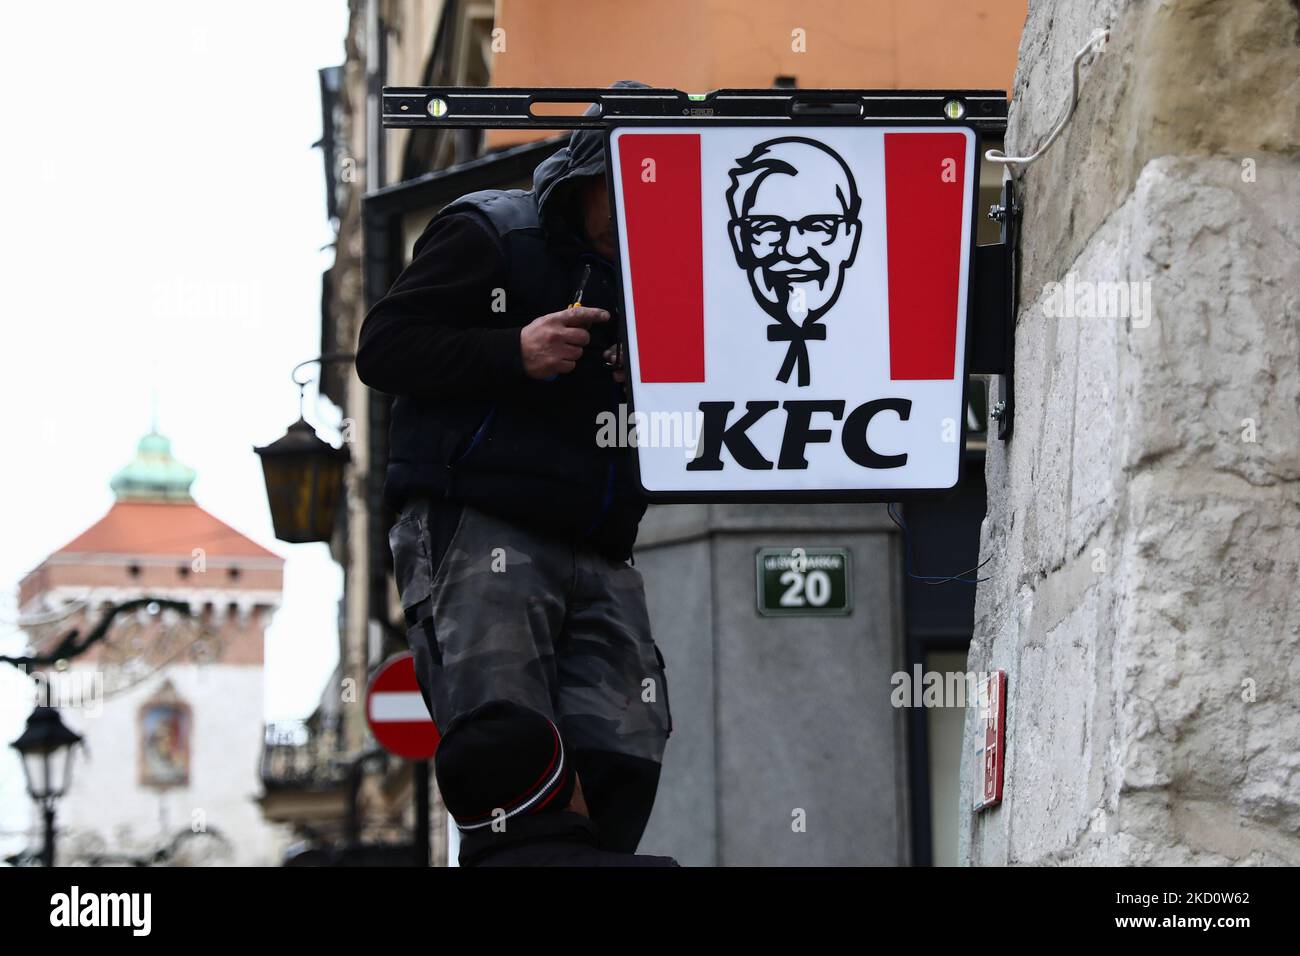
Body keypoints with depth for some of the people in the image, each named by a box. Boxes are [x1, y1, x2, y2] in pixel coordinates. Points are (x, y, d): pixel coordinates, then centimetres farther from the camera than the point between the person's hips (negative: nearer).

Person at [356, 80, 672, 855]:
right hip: (480, 534, -6)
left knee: (625, 759, -8)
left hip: (598, 558, 7)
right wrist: (515, 354, -16)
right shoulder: (486, 233, 3)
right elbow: (382, 348, -4)